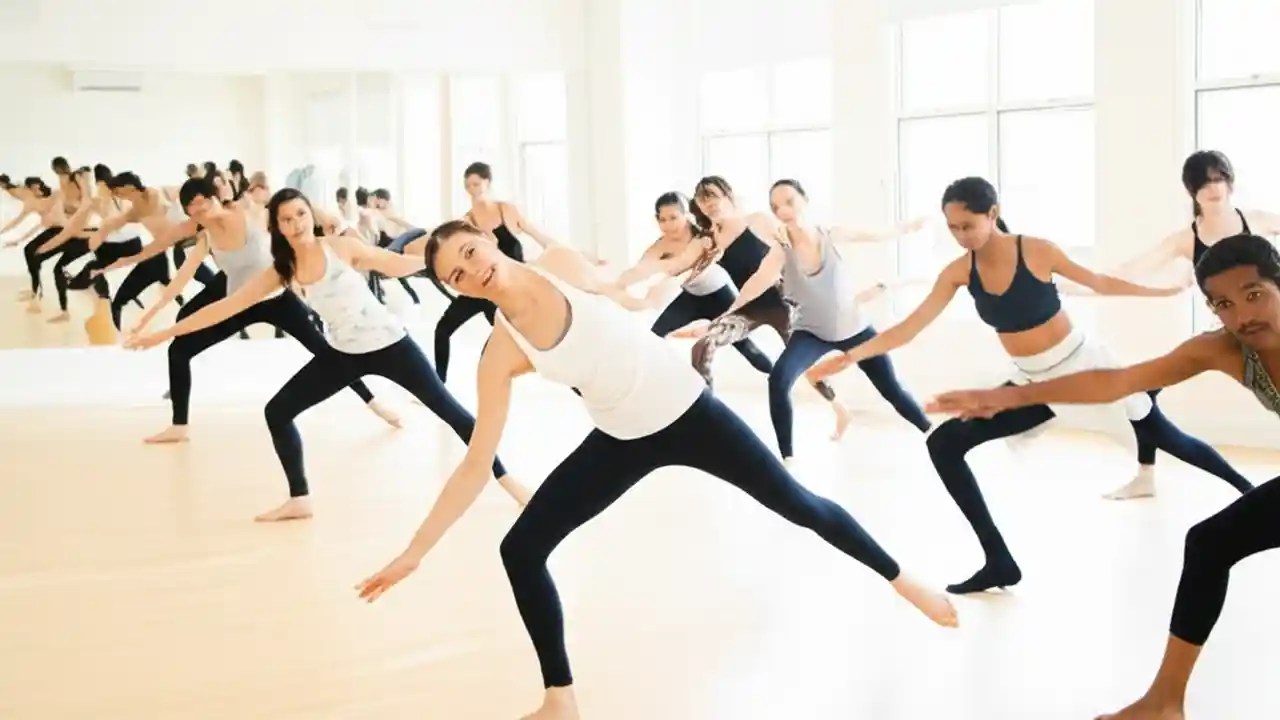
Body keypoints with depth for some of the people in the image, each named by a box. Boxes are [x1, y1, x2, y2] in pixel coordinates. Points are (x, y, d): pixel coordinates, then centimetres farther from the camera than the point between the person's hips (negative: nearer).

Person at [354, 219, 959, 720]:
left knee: (798, 504, 8)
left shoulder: (561, 264, -17)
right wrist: (415, 550, -20)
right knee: (520, 550, -9)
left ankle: (902, 581, 34)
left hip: (688, 410, -1)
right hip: (623, 441, 1)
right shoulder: (501, 352, -17)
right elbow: (476, 464, -17)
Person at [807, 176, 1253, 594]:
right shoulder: (958, 272, -10)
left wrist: (1165, 290, 4)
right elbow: (910, 328, -13)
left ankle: (1251, 493, 35)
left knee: (1166, 439, 8)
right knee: (944, 444, -10)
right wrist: (851, 355, -23)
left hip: (1081, 365, -4)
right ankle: (999, 563, -8)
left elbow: (1100, 283, -4)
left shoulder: (1036, 251, -20)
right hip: (1034, 383, 4)